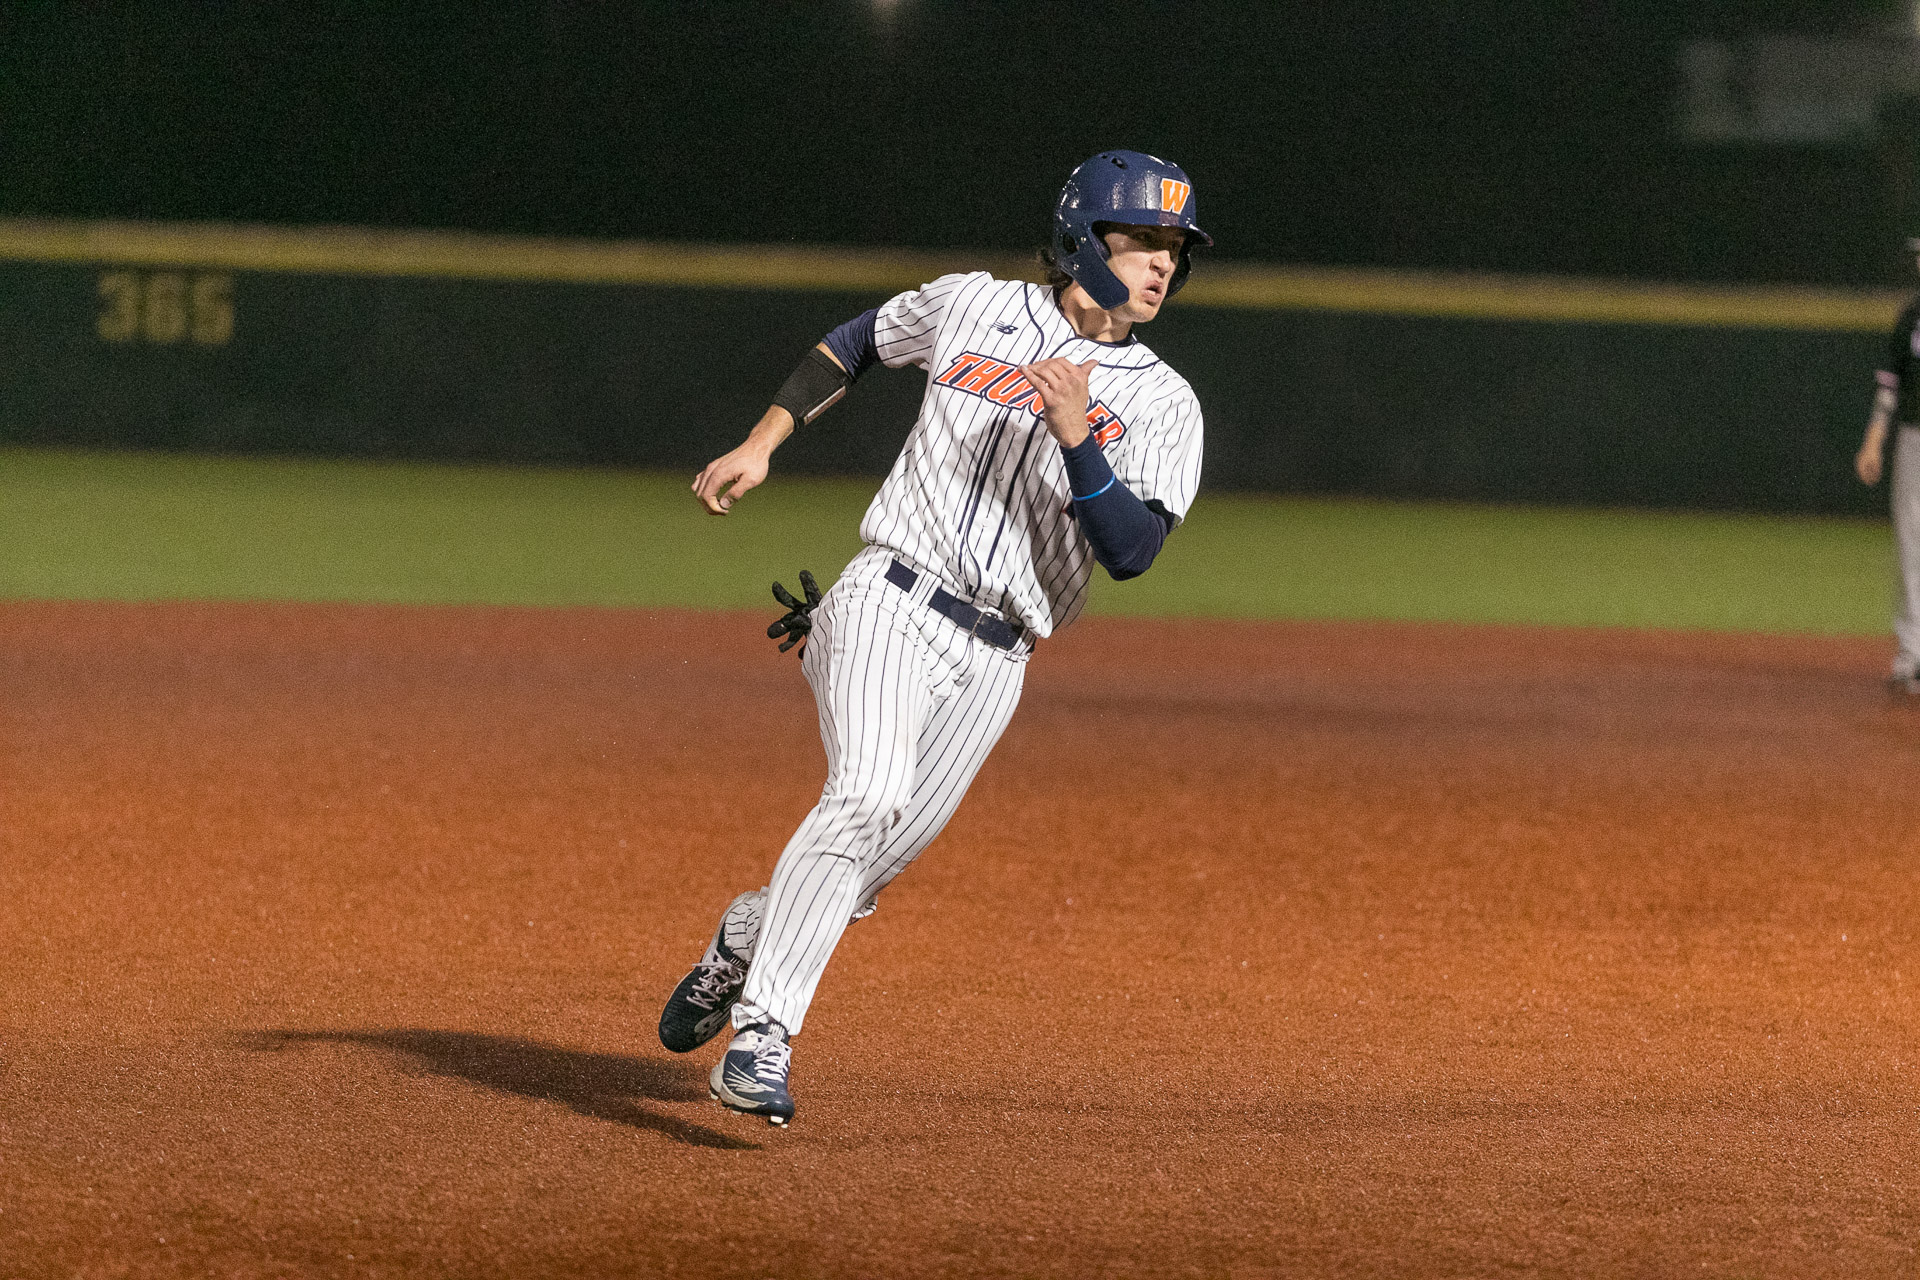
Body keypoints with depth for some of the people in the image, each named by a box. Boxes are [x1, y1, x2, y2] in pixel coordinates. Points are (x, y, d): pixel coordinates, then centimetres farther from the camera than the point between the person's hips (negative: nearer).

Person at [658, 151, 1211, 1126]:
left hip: (993, 662, 3)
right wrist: (760, 445, 16)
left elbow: (1130, 551, -8)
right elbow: (857, 341, 23)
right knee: (866, 799, -27)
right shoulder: (975, 305, 6)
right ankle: (760, 1038, -29)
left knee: (870, 869, 1)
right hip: (892, 601, -3)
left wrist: (1075, 438, -20)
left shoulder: (1164, 405, 5)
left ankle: (746, 937, 34)